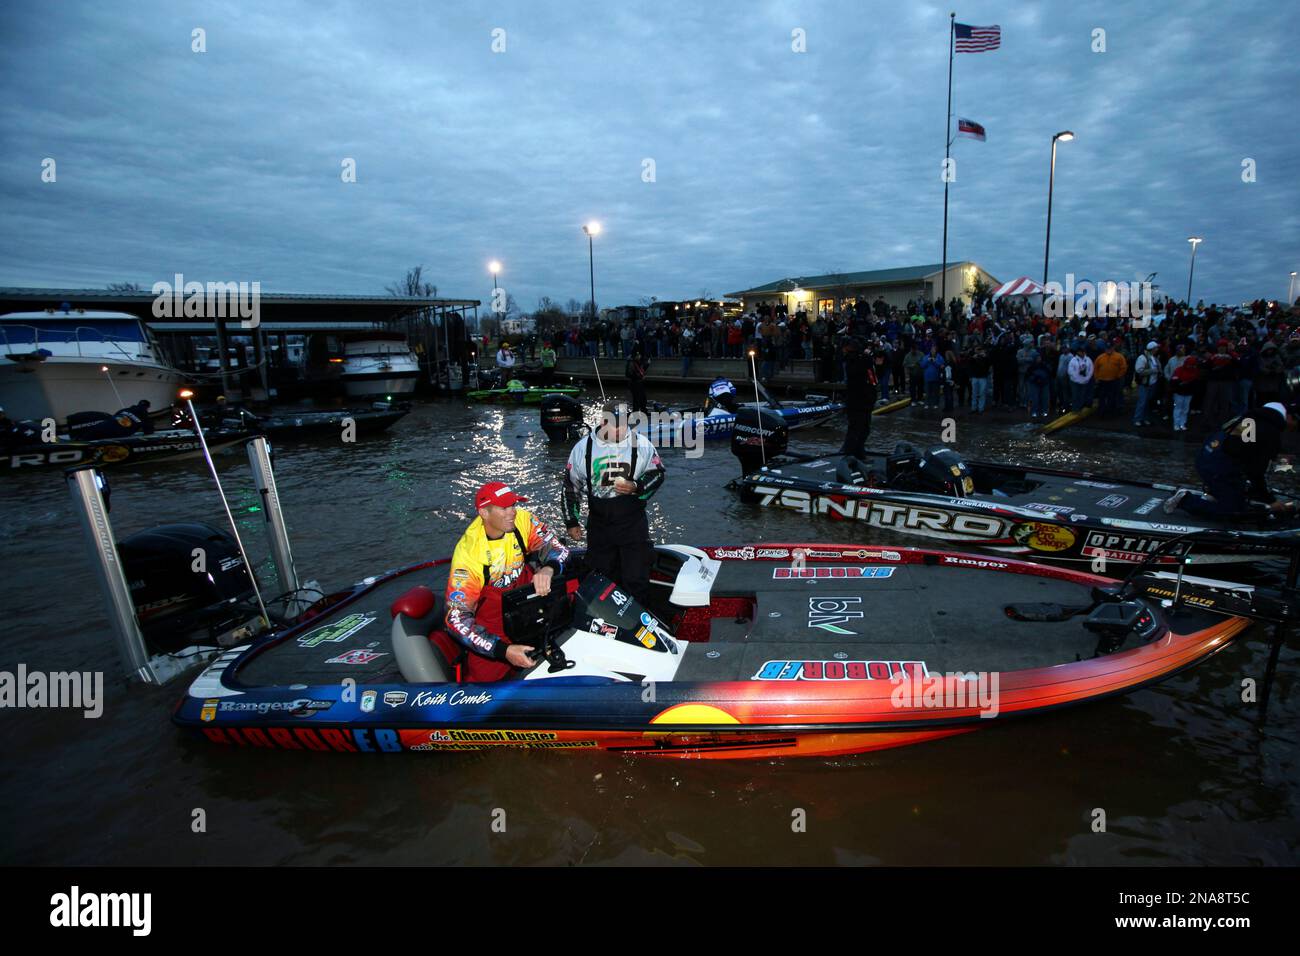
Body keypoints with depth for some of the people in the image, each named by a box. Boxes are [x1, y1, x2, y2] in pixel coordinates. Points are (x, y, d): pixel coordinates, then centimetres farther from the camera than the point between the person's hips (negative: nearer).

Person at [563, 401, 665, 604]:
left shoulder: (641, 444, -5)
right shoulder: (583, 447, -1)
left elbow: (658, 474, 5)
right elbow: (571, 485, 8)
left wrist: (636, 487, -15)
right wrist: (571, 522, 9)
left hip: (634, 524, -1)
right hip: (599, 525, 2)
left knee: (636, 580, -3)